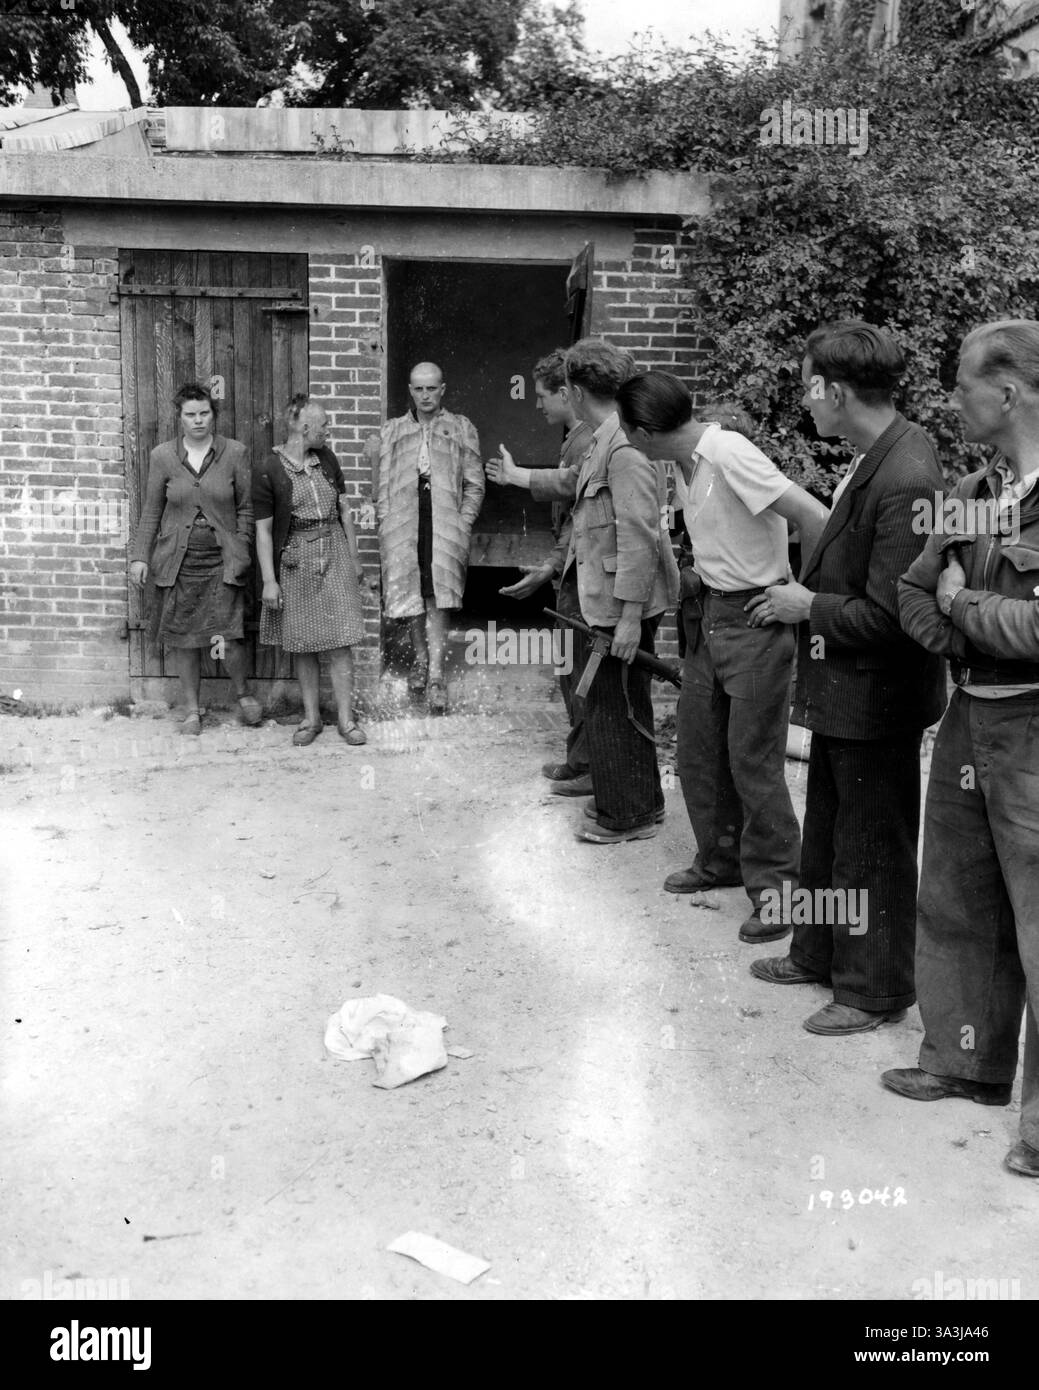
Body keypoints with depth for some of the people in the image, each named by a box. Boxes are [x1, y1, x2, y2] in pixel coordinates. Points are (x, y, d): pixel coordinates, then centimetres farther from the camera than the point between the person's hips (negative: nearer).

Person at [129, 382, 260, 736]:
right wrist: (140, 556, 4)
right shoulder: (162, 456, 3)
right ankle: (192, 710, 23)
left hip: (222, 560, -2)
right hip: (179, 561, 2)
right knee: (185, 640, 7)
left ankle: (242, 692, 19)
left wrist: (241, 554, -2)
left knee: (227, 638, -10)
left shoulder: (235, 453, 0)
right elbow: (151, 512, 8)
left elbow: (246, 508, 4)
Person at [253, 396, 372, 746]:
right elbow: (263, 530, -7)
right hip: (296, 560, -3)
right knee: (303, 645, 5)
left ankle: (345, 718, 7)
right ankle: (311, 718, 17)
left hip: (334, 553, 3)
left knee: (341, 641, -1)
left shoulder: (327, 460, 6)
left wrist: (355, 559, 13)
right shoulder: (268, 472, -8)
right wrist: (269, 581, -10)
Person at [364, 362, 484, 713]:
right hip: (403, 524, 2)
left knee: (436, 598, -12)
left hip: (444, 522, -2)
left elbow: (474, 485, 9)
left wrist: (463, 524, -2)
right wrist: (385, 518, 3)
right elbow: (382, 483, 16)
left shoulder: (461, 429, 12)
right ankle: (421, 660, 23)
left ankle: (436, 676, -13)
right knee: (412, 595, 5)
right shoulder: (392, 431, 17)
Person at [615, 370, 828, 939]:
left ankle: (774, 885, 12)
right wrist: (698, 581, 6)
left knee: (753, 760, -3)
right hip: (708, 614, 9)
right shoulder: (688, 460, 5)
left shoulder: (728, 453, -21)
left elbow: (815, 519, -25)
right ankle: (720, 860, 31)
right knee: (697, 749, 15)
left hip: (756, 619, -9)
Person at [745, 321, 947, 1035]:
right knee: (828, 832, 22)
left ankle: (877, 989, 23)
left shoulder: (904, 480, -26)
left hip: (877, 699, -9)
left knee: (873, 847, 6)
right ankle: (820, 954, 40)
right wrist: (807, 596, 2)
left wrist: (809, 607, -15)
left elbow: (890, 615, -26)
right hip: (843, 689, 9)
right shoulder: (871, 463, 3)